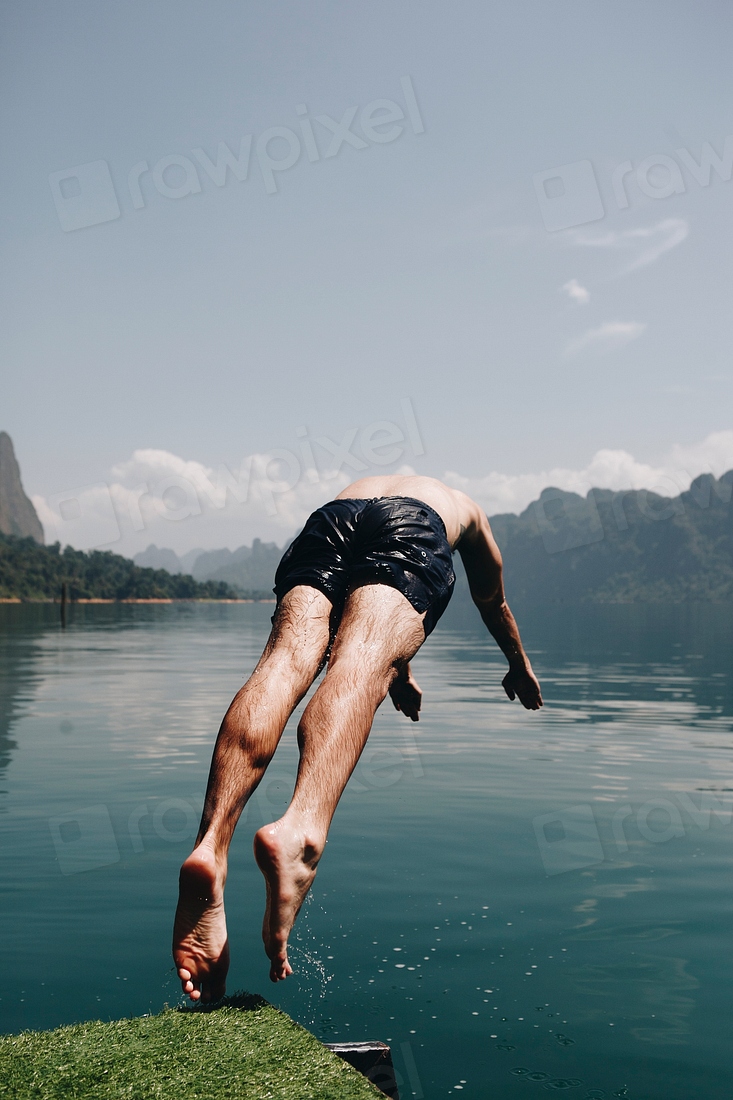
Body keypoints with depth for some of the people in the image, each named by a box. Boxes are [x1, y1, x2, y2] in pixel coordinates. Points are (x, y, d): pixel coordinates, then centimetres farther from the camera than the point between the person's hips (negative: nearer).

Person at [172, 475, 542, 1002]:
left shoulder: (365, 483, 50)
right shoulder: (463, 503, 45)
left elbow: (373, 619, 57)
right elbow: (495, 603, 56)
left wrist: (402, 675, 70)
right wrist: (521, 669, 72)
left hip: (329, 519, 3)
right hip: (415, 528, -2)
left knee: (286, 659, -20)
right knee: (360, 665, -26)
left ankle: (210, 845, -45)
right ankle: (301, 830, -56)